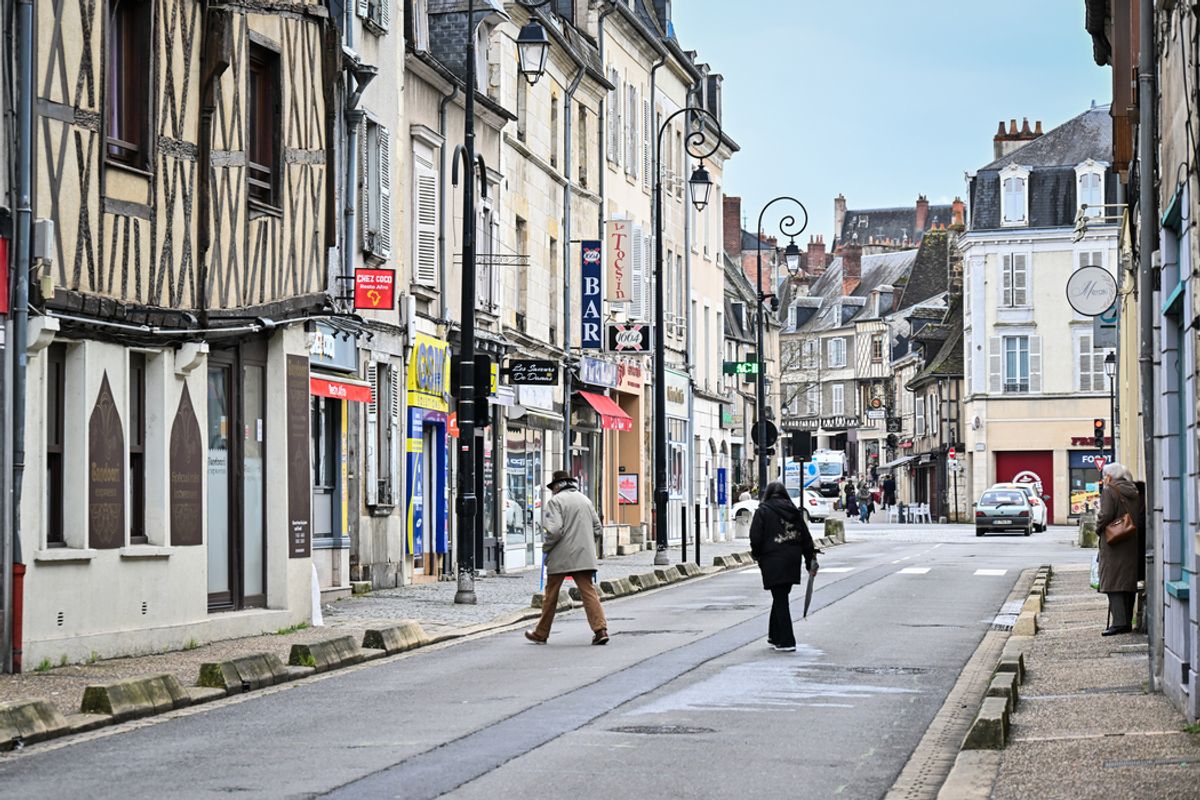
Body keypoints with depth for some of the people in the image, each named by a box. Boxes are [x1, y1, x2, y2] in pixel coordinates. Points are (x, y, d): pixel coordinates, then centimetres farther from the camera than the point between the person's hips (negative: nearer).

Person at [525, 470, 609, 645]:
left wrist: (546, 547, -3)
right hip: (584, 557, 5)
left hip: (560, 557, -5)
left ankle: (541, 634, 18)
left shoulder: (555, 501, -7)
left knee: (550, 595, 7)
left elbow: (555, 530, -18)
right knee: (589, 592, 0)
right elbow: (597, 528, 14)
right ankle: (600, 629, -15)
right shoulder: (585, 499, 14)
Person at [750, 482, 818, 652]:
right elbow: (806, 537, 9)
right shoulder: (794, 511, 9)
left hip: (773, 561, -5)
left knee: (780, 600, -3)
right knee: (781, 598, 18)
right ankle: (775, 637, 27)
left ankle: (786, 641, -8)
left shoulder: (763, 511, -4)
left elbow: (756, 537, -9)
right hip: (793, 561, 5)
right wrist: (811, 561, 13)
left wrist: (756, 554, 10)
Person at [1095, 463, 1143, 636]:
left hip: (1113, 545, -7)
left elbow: (1106, 515, -17)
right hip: (1132, 544, 7)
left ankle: (1118, 622, -17)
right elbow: (1141, 518, 11)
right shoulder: (1135, 493, 12)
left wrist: (1098, 528, -1)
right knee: (1129, 581, 12)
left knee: (1113, 583, -8)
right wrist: (1135, 533, 17)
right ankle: (1128, 621, 15)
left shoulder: (1109, 491, -9)